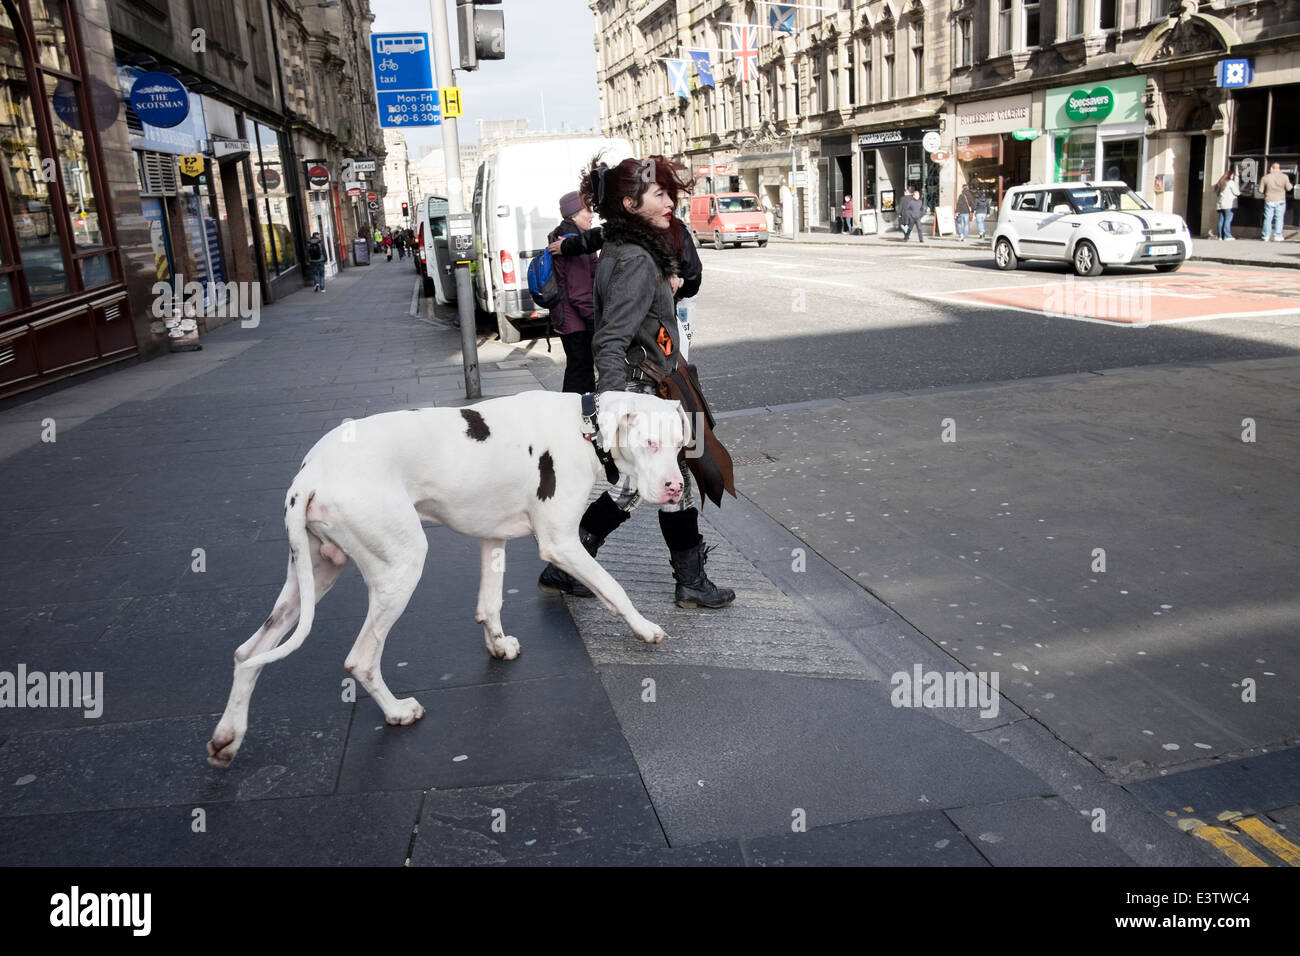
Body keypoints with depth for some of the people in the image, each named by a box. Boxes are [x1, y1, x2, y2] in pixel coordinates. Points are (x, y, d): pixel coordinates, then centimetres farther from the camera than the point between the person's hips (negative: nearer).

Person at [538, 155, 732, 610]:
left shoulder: (618, 250, 10)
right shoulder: (636, 262, -20)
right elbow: (610, 342, -29)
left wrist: (666, 284, 23)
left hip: (642, 390, 10)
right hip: (640, 395, -10)